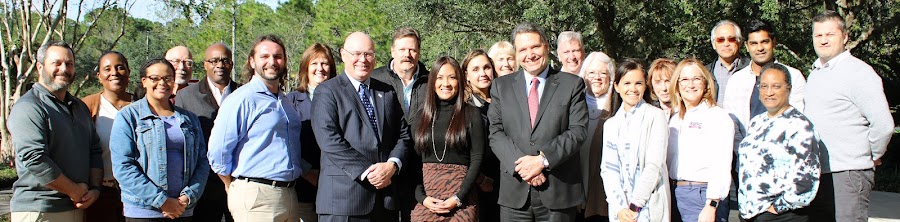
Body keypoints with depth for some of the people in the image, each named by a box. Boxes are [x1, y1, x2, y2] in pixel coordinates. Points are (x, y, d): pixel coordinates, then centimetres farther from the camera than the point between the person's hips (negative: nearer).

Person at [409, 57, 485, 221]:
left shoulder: (472, 115, 0)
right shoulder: (421, 115, 9)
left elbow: (477, 160, -4)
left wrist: (458, 198, -13)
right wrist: (421, 197, -6)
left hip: (461, 201, -2)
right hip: (426, 200, 3)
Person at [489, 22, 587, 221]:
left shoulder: (572, 84, 5)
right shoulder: (501, 86, 10)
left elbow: (578, 130, -4)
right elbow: (496, 132, 2)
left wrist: (543, 159, -15)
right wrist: (520, 164, -13)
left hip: (559, 191, -1)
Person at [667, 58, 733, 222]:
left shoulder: (718, 117, -3)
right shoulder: (675, 118, 17)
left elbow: (721, 167, -11)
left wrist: (711, 207, -19)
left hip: (702, 196, -6)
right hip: (674, 194, 6)